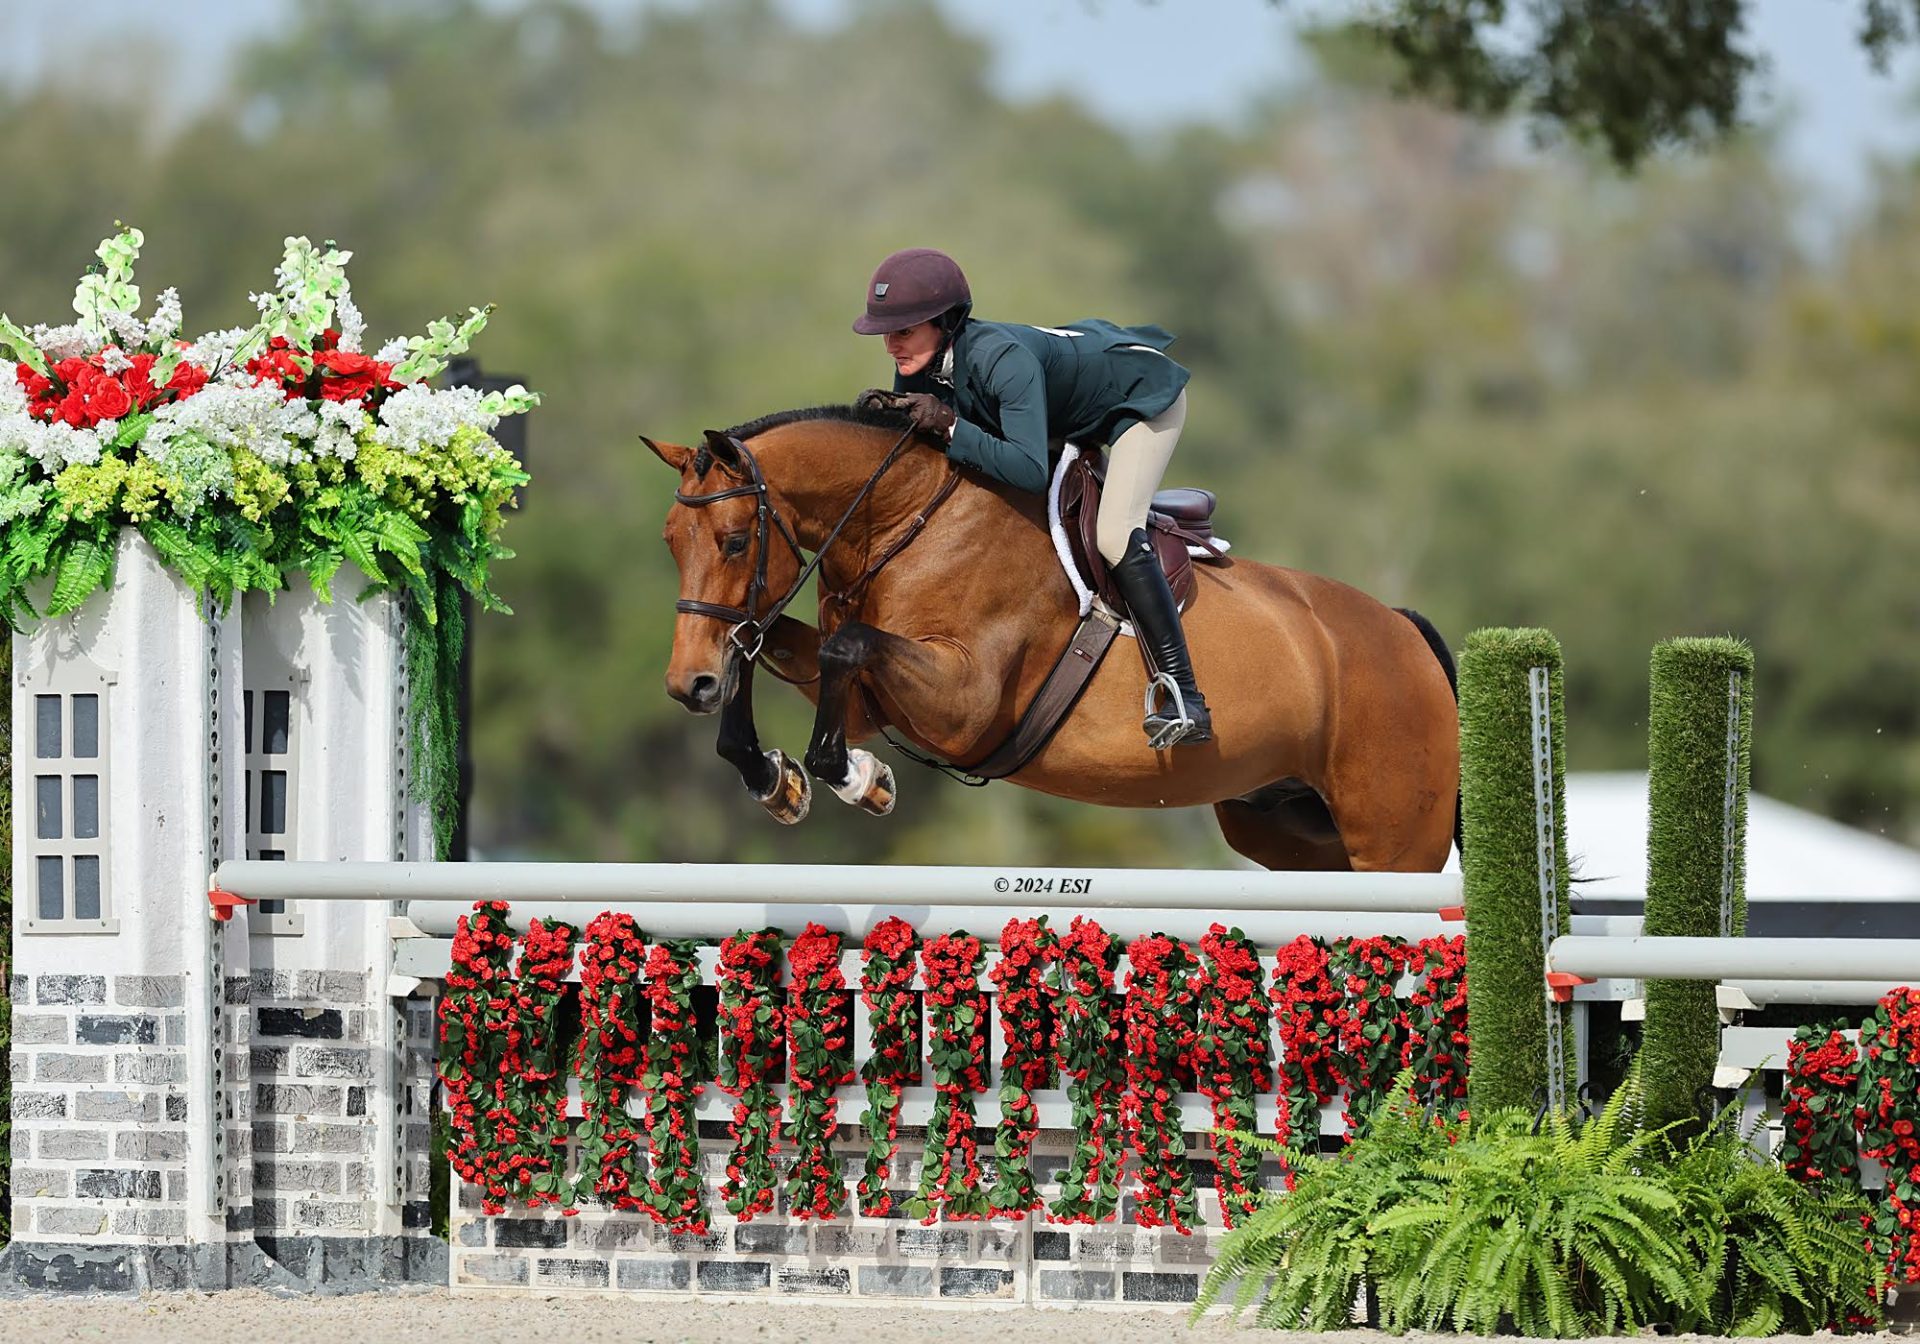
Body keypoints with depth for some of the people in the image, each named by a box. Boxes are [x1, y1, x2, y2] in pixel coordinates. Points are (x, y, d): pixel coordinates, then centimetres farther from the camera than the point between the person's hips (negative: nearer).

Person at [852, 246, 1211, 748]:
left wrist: (949, 426, -46)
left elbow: (1030, 470, -46)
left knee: (1114, 535, -24)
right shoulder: (919, 366, -16)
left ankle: (1184, 699, -26)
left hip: (1145, 393, -9)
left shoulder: (1002, 359, -40)